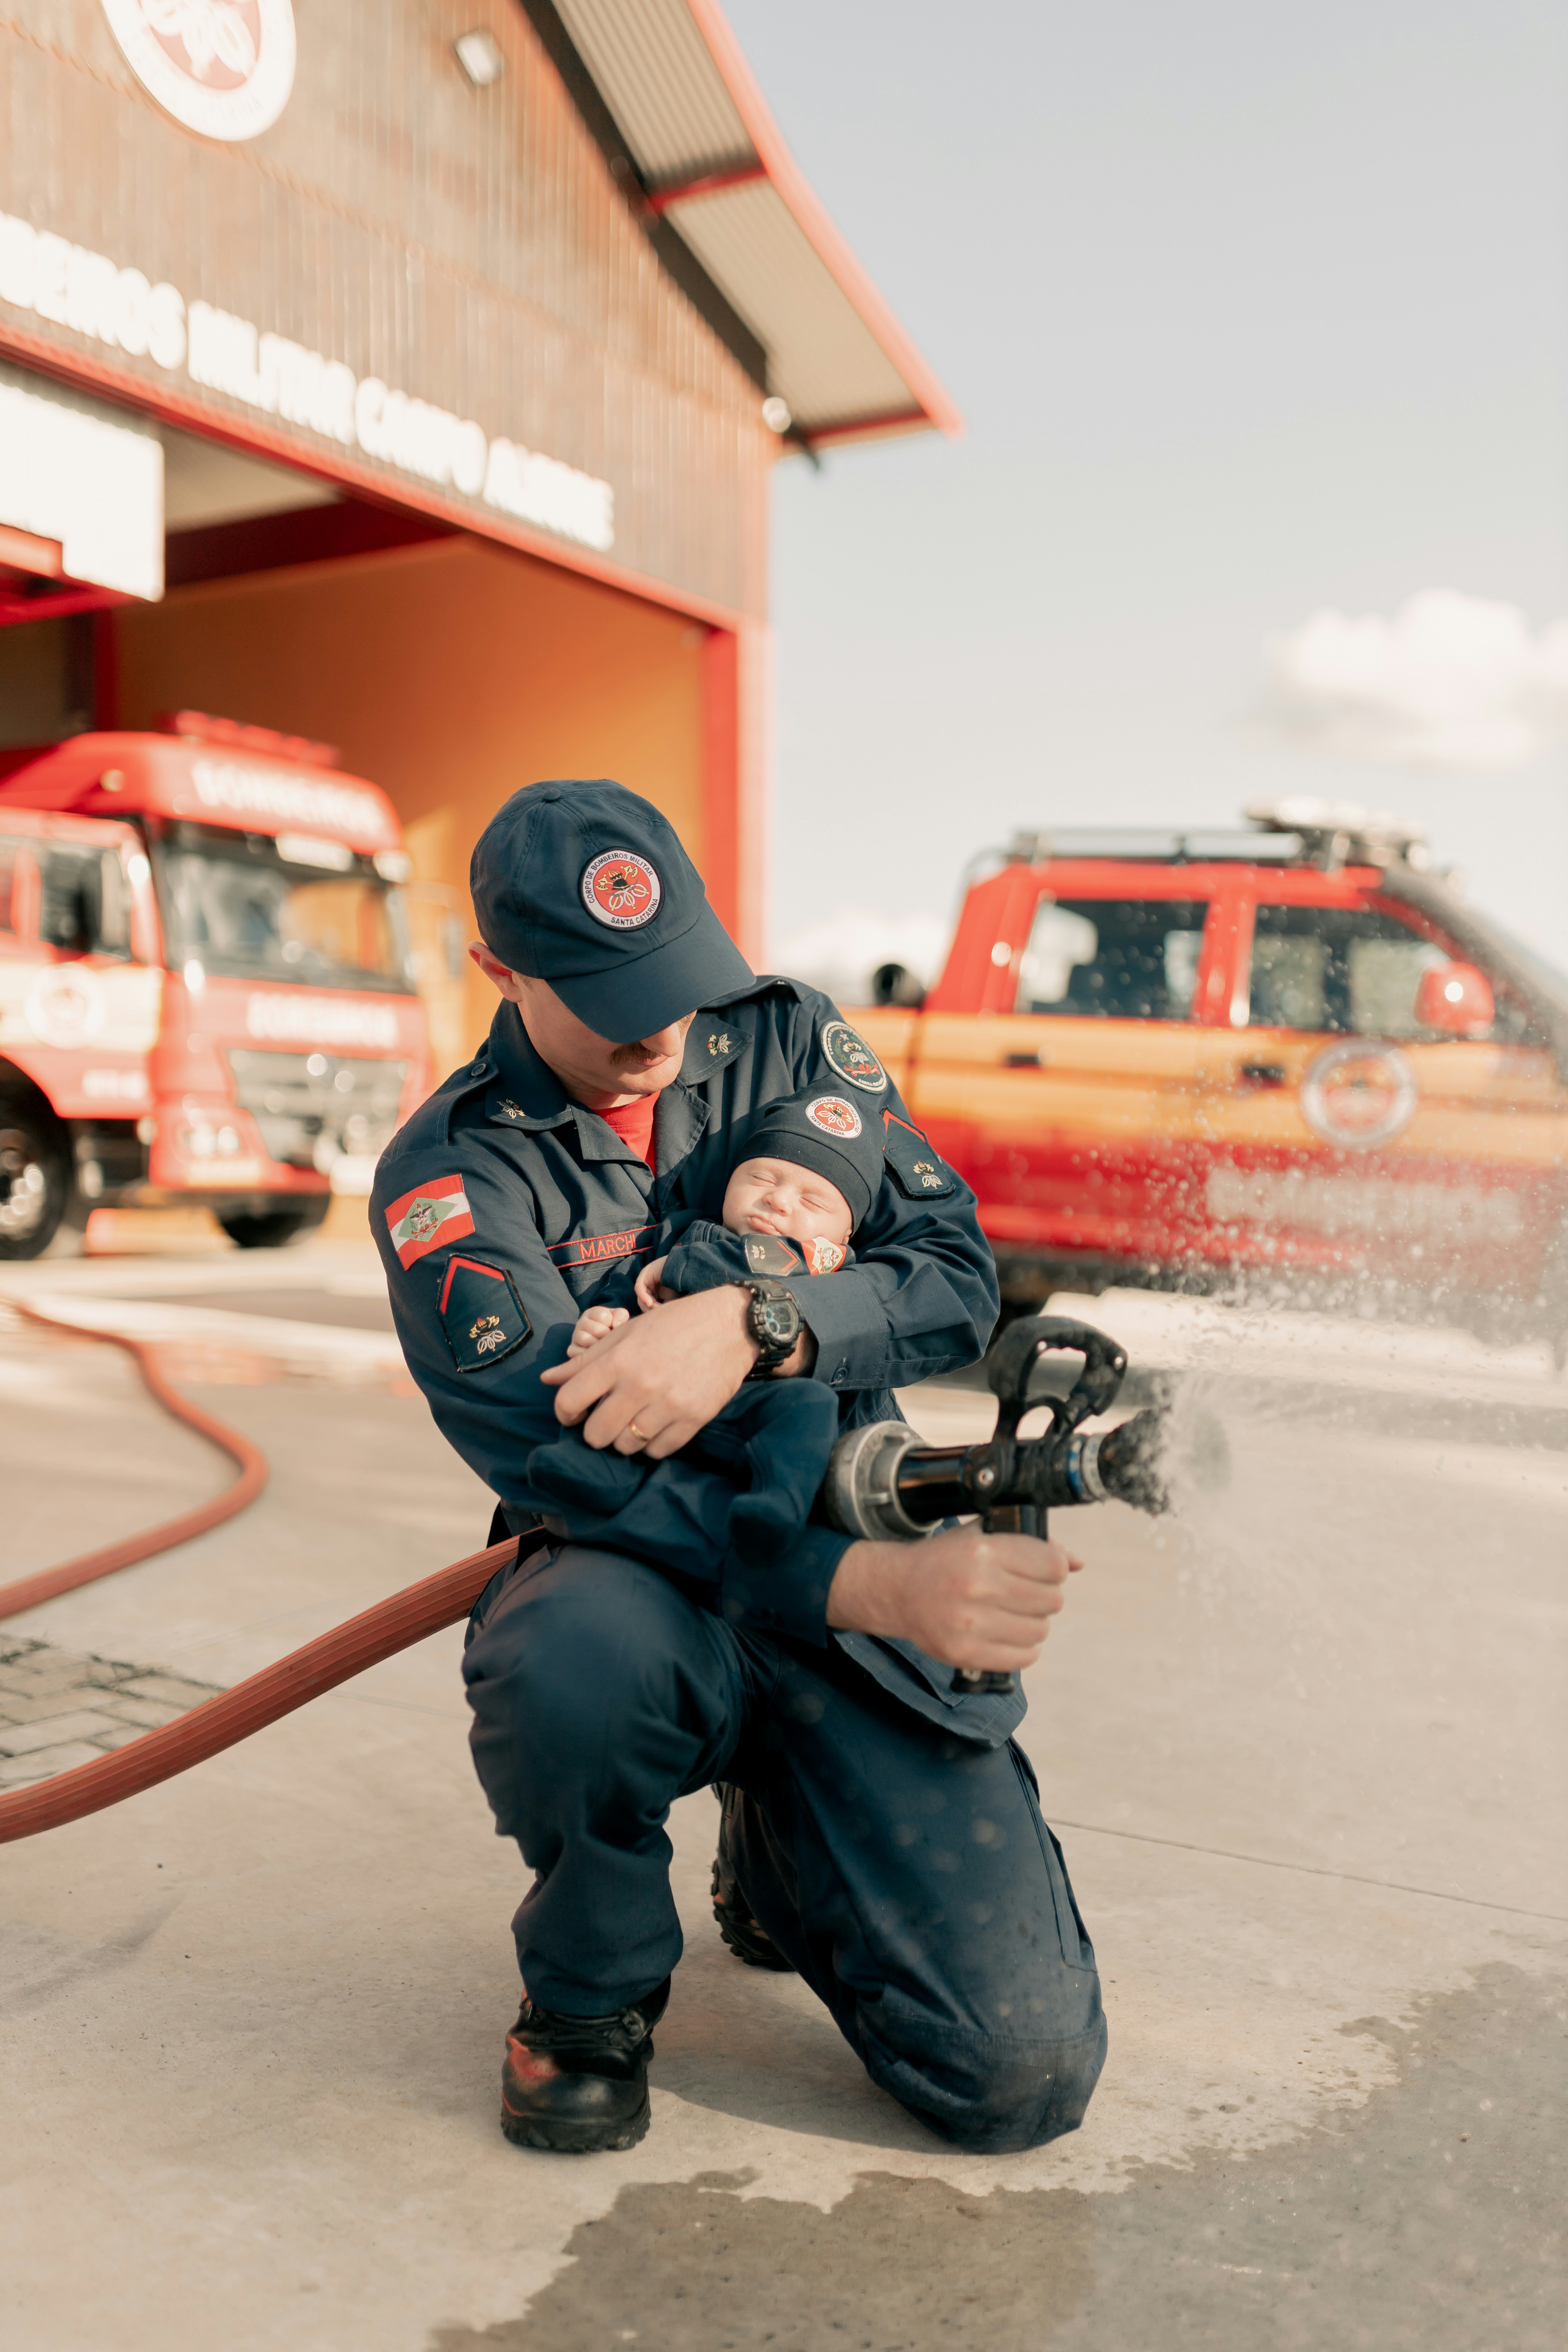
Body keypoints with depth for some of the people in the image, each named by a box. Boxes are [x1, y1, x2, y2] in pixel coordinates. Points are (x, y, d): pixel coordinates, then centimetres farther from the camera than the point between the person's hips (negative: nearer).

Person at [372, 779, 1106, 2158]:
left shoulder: (790, 1042, 3)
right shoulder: (450, 1176, -7)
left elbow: (959, 1279, -6)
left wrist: (751, 1325, -26)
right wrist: (872, 1583, -36)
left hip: (859, 1587, 3)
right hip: (645, 1579, -2)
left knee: (1024, 2077, -8)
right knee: (577, 1657, -41)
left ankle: (782, 1853, 25)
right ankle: (592, 1995, -5)